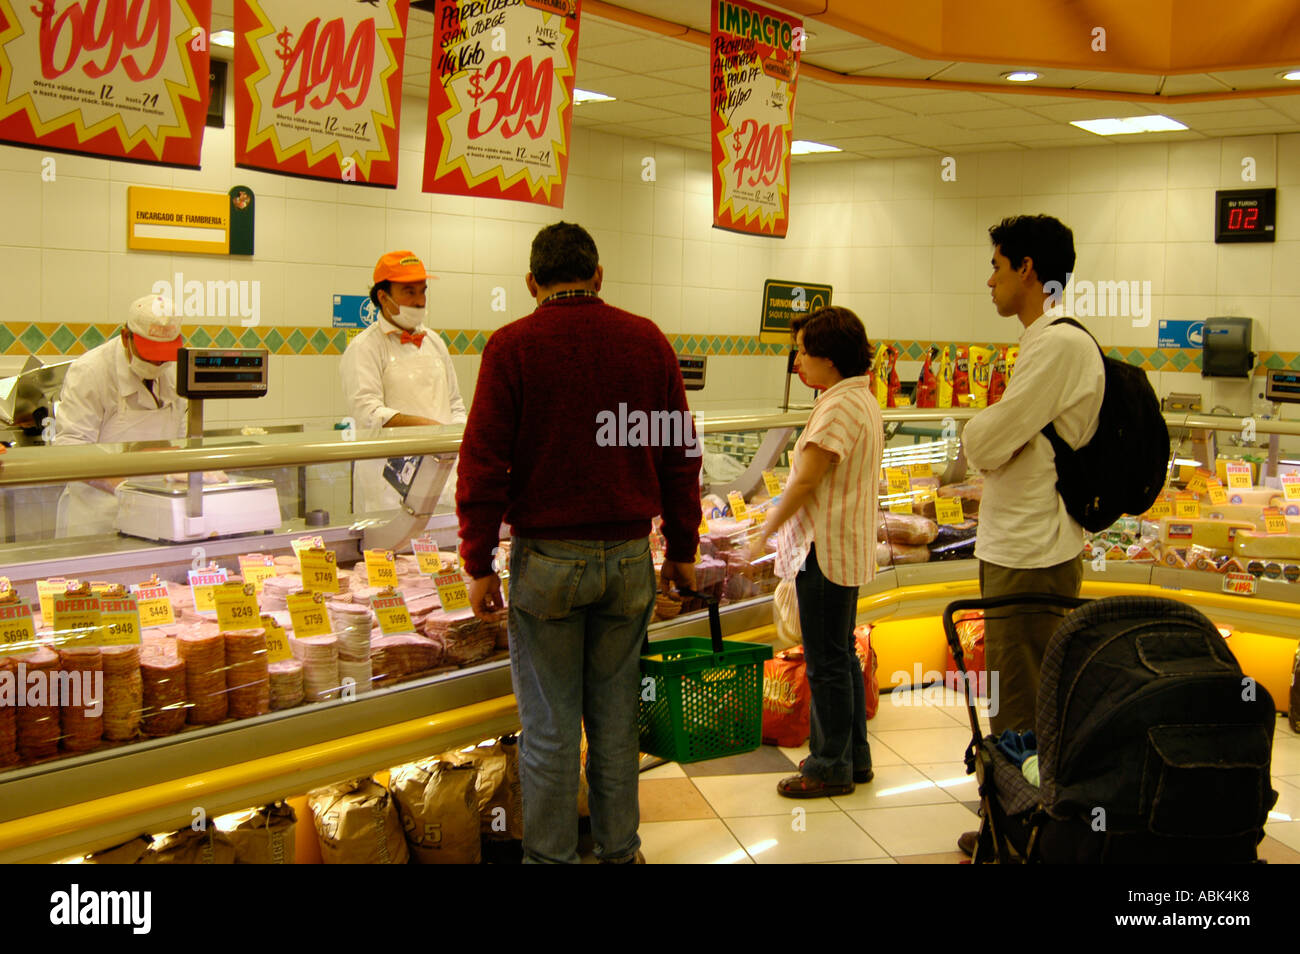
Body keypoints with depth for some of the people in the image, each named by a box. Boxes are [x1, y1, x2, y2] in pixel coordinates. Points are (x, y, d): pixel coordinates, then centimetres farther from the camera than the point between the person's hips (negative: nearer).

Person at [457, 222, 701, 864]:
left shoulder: (511, 346, -5)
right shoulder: (648, 341, 4)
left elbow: (483, 463, -8)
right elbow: (681, 455, 7)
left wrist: (479, 563, -2)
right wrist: (682, 549, 14)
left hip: (545, 559, -3)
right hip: (629, 557, 3)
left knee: (549, 725, 6)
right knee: (616, 716, 14)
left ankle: (551, 856, 17)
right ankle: (619, 848, 26)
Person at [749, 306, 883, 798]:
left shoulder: (839, 406, -20)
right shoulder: (863, 399, 12)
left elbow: (804, 482, -20)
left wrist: (764, 532, -10)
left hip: (826, 549, -11)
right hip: (848, 547, 11)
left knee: (826, 662, 0)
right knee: (843, 655, 18)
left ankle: (831, 766, 10)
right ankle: (854, 756, 28)